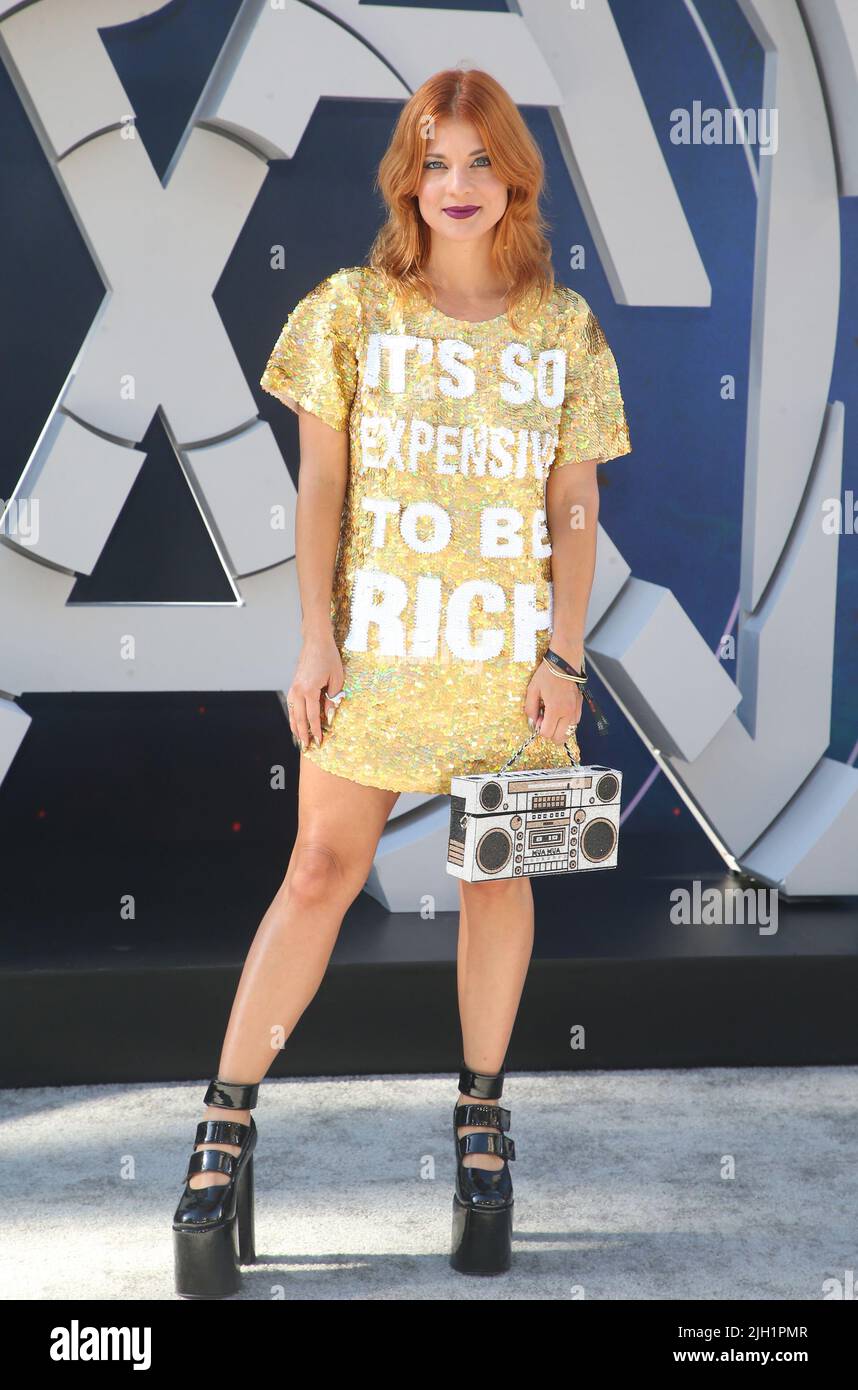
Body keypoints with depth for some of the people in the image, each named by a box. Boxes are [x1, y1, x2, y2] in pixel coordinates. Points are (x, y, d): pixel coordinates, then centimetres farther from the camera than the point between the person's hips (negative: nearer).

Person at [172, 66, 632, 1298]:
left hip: (511, 650, 2)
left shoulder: (565, 330, 3)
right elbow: (320, 484, 0)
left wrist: (566, 658, -3)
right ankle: (226, 1129, 4)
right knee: (322, 871, -3)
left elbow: (575, 506, 3)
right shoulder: (352, 310, 0)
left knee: (497, 876, 8)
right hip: (377, 641, -1)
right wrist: (315, 638, -6)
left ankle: (481, 1121, 23)